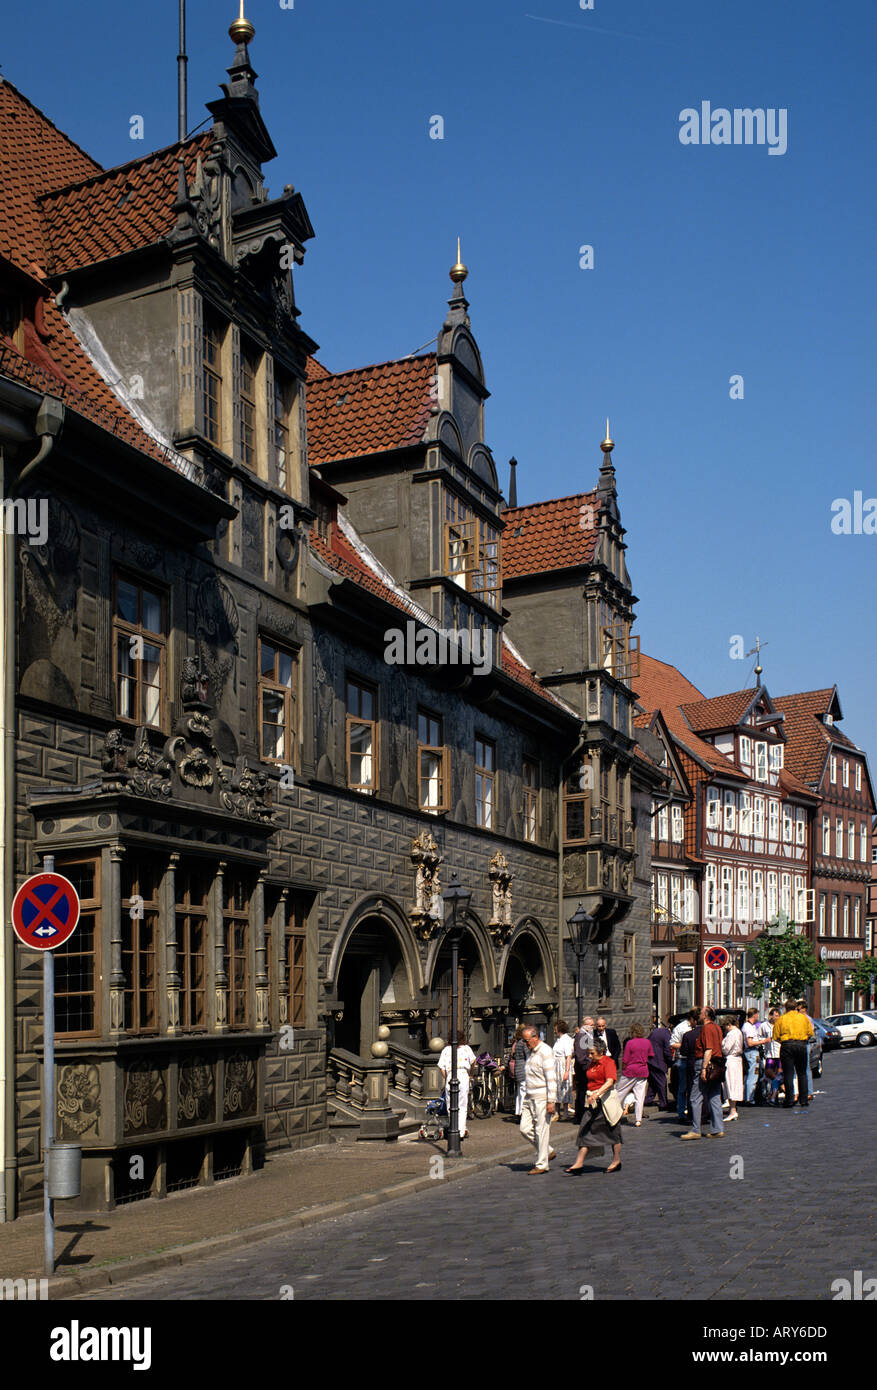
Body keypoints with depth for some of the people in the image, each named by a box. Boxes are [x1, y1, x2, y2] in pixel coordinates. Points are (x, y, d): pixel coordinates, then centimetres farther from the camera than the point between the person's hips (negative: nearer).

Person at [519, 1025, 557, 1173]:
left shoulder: (545, 1052, -13)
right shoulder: (532, 1051, 15)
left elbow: (551, 1078, -17)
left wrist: (551, 1101, -20)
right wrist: (528, 1094, 19)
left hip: (542, 1097, -9)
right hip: (530, 1097, 9)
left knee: (541, 1130, -3)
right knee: (525, 1128, 5)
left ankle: (542, 1164, 6)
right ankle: (549, 1152, 20)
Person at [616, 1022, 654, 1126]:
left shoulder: (630, 1043, -12)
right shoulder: (647, 1042, -1)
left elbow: (625, 1060, -9)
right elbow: (650, 1057, 12)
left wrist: (623, 1070, 5)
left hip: (630, 1071, -4)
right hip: (643, 1071, 4)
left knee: (620, 1092, 14)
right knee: (640, 1096, 5)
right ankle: (638, 1120, 3)